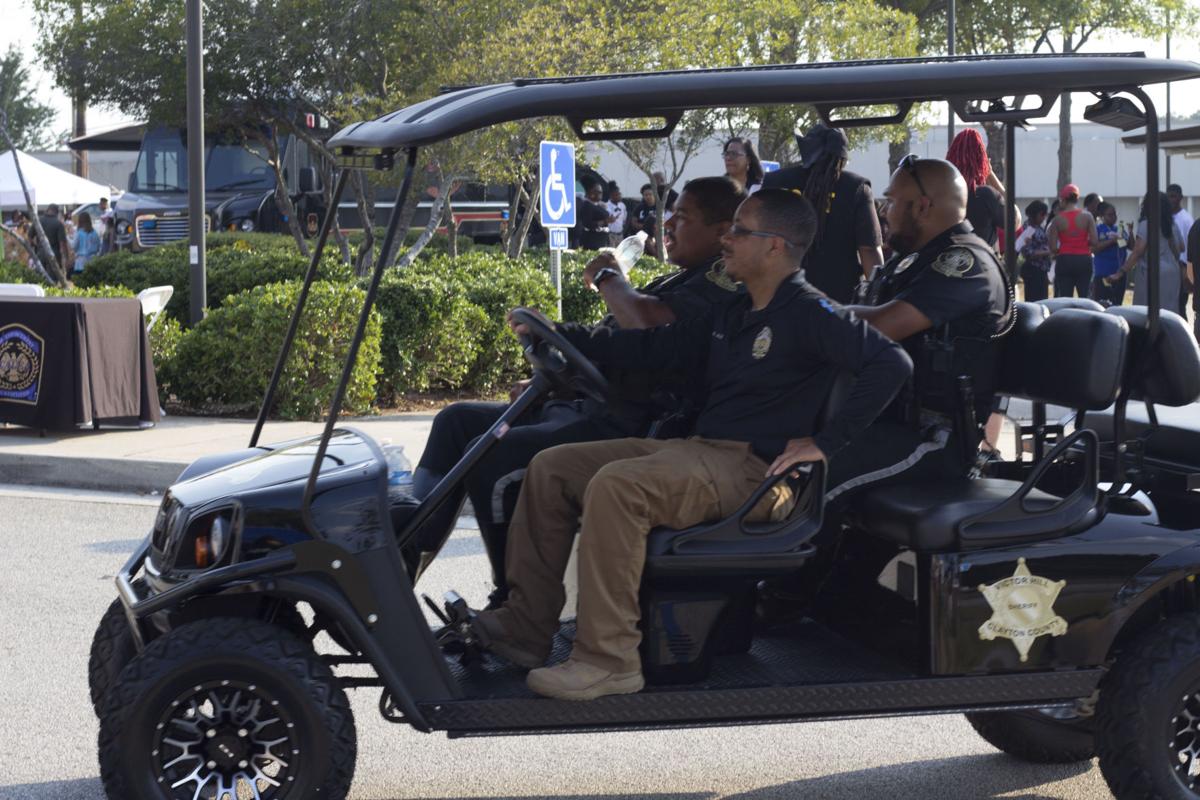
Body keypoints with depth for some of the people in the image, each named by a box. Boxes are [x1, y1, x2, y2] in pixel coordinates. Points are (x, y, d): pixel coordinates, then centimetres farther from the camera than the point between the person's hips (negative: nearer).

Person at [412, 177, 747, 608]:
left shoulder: (720, 283, -10)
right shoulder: (677, 280, 23)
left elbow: (647, 322, -29)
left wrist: (608, 277, -9)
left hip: (626, 426, -11)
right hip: (578, 407, 11)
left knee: (491, 458, -25)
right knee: (455, 421, 10)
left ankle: (515, 601, -12)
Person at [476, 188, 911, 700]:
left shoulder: (810, 314, -8)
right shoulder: (731, 315, 21)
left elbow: (892, 363, -18)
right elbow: (654, 348, 26)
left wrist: (826, 442, -19)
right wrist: (560, 335, 20)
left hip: (753, 470, -10)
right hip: (696, 450, 10)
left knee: (615, 485, -32)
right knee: (551, 467, 4)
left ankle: (608, 660, -29)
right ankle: (527, 625, 1)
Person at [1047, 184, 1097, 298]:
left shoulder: (1058, 219, -3)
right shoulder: (1087, 216, -2)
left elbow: (1053, 248, -6)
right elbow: (1094, 242, -7)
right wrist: (1083, 243, 13)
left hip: (1064, 260, -1)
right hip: (1084, 260, 1)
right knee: (1085, 298, 5)